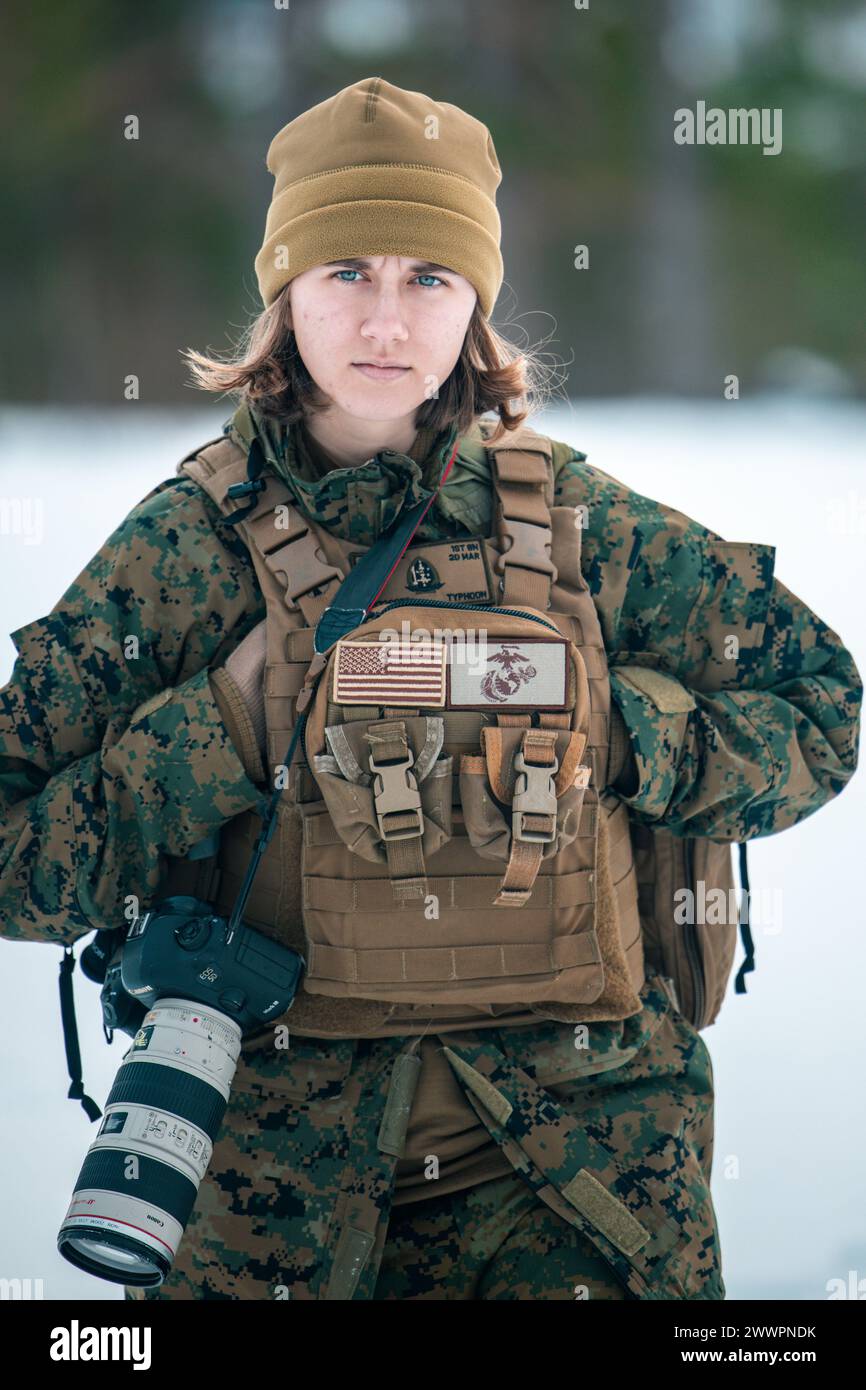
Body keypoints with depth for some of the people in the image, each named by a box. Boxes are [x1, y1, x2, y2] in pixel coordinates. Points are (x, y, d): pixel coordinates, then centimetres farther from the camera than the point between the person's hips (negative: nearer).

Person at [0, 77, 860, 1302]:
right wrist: (229, 729, -14)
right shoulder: (194, 538, 0)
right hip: (281, 1144, -1)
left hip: (569, 1144, 1)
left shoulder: (572, 518, 4)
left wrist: (608, 732, -5)